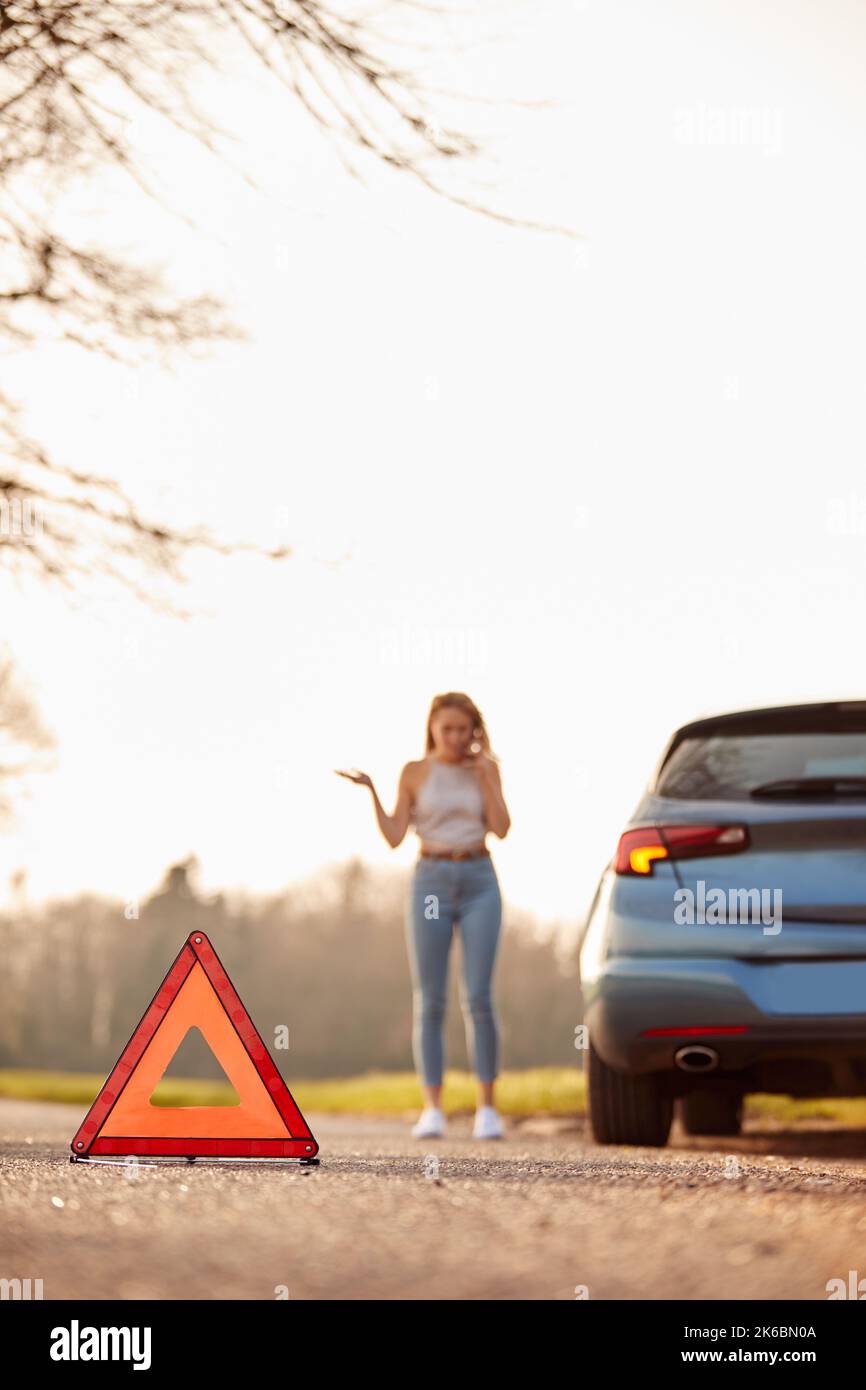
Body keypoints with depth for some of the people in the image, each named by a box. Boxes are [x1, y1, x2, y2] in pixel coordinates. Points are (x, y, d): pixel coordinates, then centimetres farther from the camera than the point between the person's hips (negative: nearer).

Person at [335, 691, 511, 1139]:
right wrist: (370, 791, -9)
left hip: (479, 883, 0)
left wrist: (484, 774, -6)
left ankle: (487, 1107, -1)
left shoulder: (484, 769, 7)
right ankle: (432, 1110, 0)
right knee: (429, 1002, -3)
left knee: (478, 998, -8)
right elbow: (394, 837, 1)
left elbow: (501, 828, -3)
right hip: (430, 883, 0)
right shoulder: (414, 773, 6)